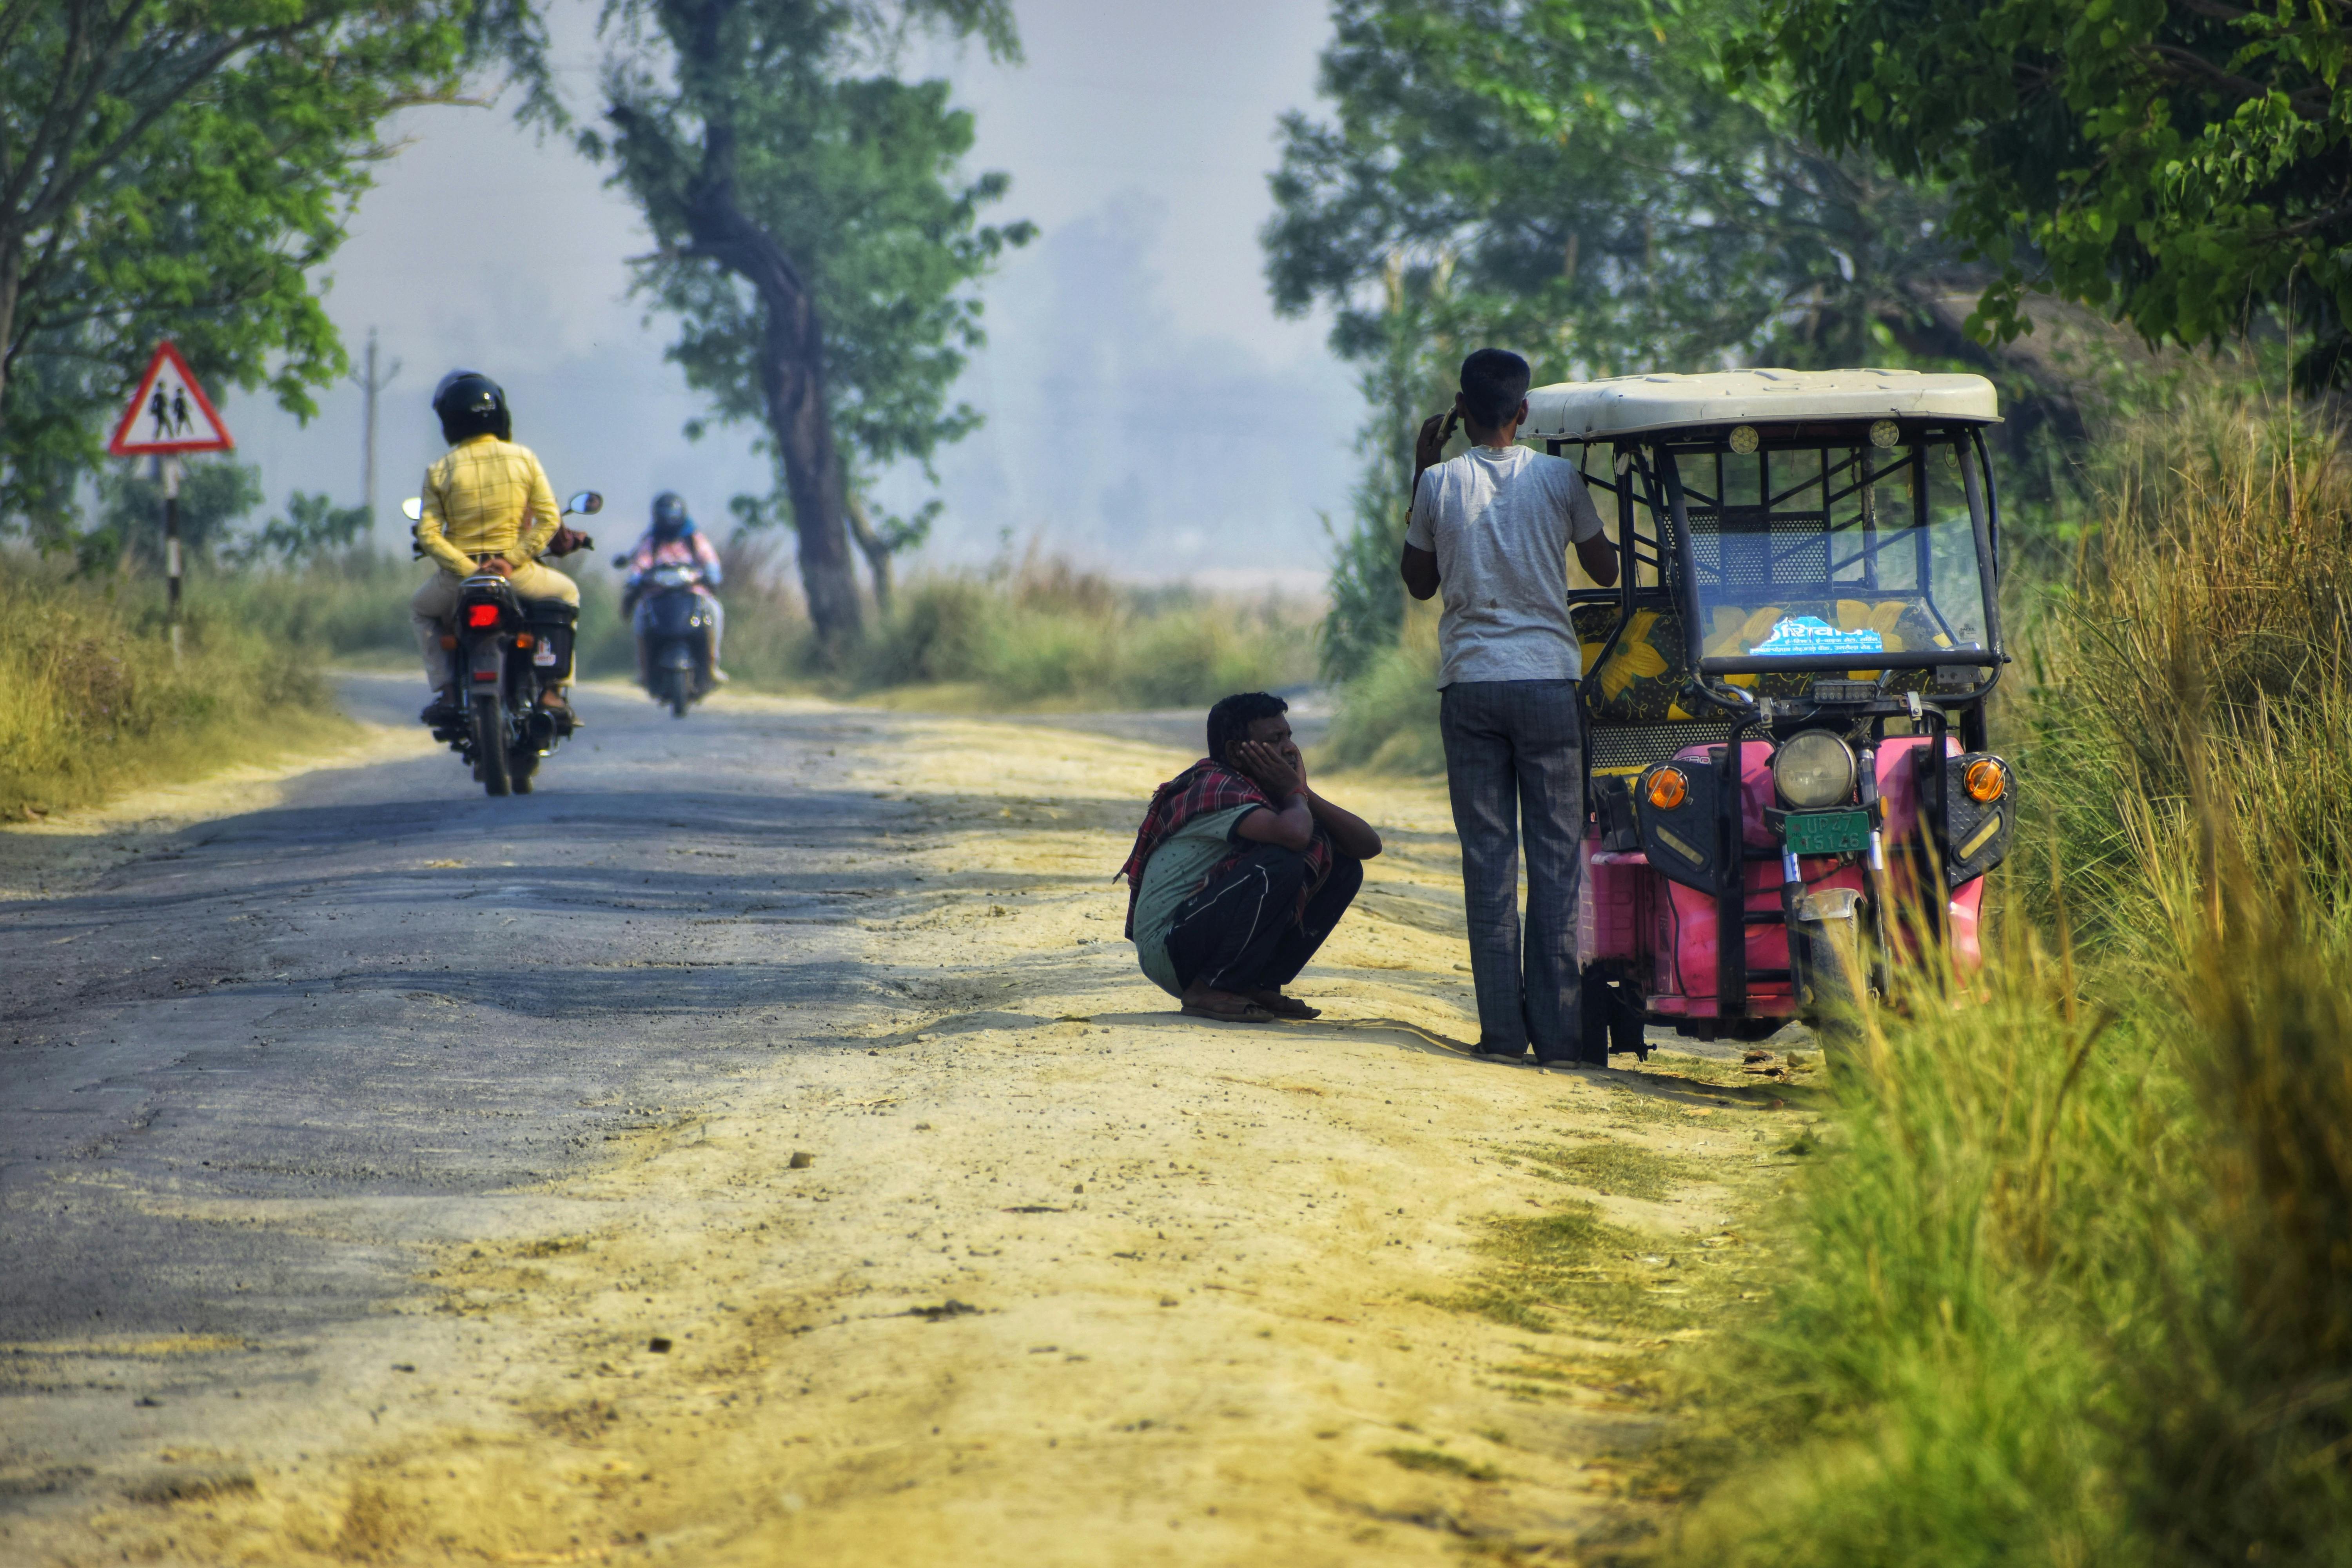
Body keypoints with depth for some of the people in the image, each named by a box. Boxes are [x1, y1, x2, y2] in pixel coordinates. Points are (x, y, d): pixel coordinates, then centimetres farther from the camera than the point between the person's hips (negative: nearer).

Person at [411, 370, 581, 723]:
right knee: (567, 593, 31)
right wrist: (513, 558, -8)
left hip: (458, 574, 0)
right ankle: (553, 690, 16)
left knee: (422, 610, 33)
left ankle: (447, 691, 13)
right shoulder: (523, 458, -2)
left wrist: (466, 569, -9)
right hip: (517, 574, 0)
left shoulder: (440, 472, -5)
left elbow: (428, 536, -11)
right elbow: (550, 519, -7)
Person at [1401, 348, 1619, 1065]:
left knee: (1487, 858, 3)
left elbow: (1419, 582, 14)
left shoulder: (1440, 485, -1)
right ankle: (1557, 1027, -1)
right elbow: (1606, 570, 11)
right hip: (1548, 677, -1)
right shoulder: (1558, 478, -1)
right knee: (1556, 858, 2)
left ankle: (1503, 1026, -1)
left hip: (1469, 683, 1)